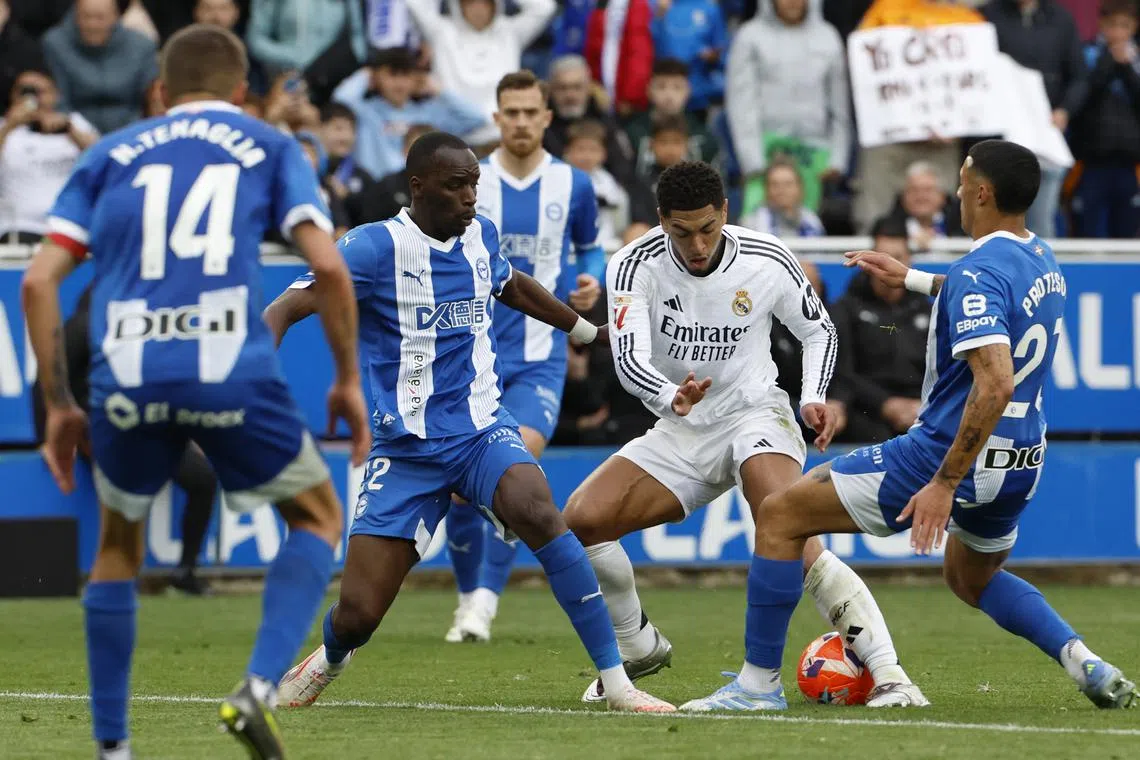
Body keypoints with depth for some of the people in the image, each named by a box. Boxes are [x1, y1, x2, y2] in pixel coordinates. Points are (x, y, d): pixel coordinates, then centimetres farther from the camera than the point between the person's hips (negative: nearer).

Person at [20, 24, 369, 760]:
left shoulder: (110, 155, 21)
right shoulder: (270, 149, 17)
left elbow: (40, 280, 12)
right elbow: (327, 264, 3)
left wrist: (59, 406, 18)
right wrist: (349, 379, 13)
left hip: (127, 380, 2)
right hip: (232, 371, -2)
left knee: (120, 546, 25)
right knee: (318, 517, 20)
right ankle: (259, 688, -1)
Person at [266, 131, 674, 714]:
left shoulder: (479, 235, 5)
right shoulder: (375, 246, -12)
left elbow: (513, 287, 29)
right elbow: (283, 310, -19)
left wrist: (591, 331, 41)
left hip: (482, 430, 3)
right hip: (406, 450, -3)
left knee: (538, 514, -31)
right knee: (357, 615, -6)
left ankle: (617, 682, -26)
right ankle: (328, 661, 35)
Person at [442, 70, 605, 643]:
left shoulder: (573, 185, 1)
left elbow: (589, 249, 17)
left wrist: (590, 282, -4)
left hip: (539, 357, -1)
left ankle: (486, 599, -15)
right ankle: (469, 597, 22)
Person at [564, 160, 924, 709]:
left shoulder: (768, 262, -12)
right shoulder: (635, 266, -13)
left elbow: (819, 330, 6)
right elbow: (628, 359, -25)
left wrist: (814, 398, -12)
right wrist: (671, 397, -47)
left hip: (753, 415, -3)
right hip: (678, 432, 3)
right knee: (580, 520, -13)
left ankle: (886, 669, -36)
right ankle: (638, 648, 12)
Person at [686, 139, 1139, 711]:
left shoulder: (979, 272, -20)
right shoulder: (1040, 260, 7)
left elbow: (996, 384, -31)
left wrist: (944, 483, -30)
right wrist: (915, 279, 38)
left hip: (953, 454, -9)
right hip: (1021, 464, 9)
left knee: (781, 515, -1)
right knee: (972, 579, 35)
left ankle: (760, 681, 0)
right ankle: (1082, 661, 13)